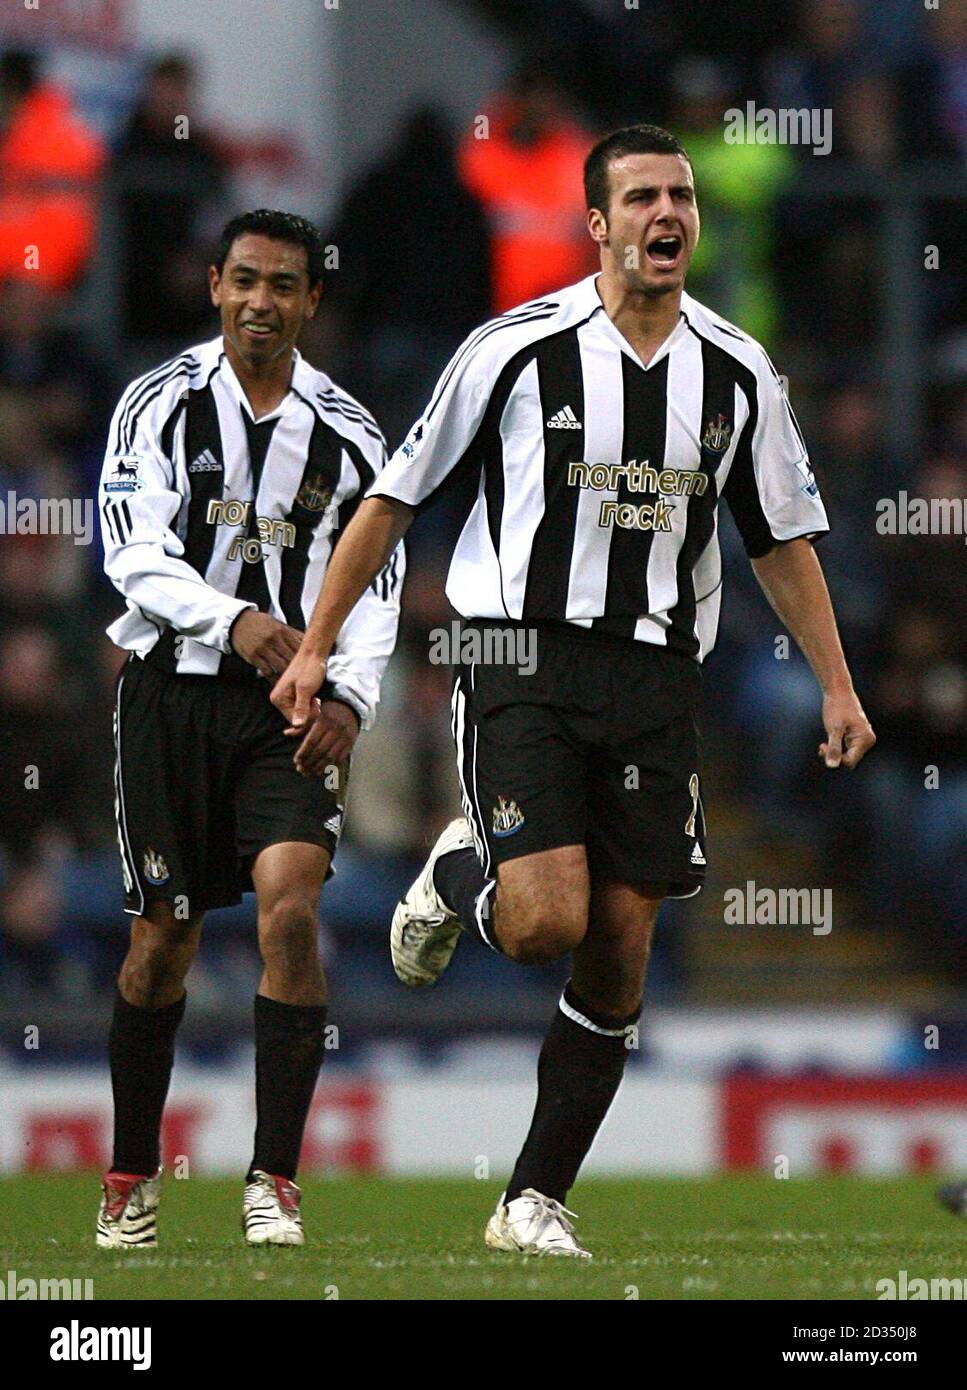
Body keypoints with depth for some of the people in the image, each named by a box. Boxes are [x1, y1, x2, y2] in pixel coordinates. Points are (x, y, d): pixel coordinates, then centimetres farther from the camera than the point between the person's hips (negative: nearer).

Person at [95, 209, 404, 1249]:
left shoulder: (346, 432, 6)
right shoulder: (159, 406, 0)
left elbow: (375, 585, 8)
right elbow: (136, 557, -11)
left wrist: (350, 694, -10)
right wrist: (231, 619, -28)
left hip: (294, 704, 1)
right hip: (174, 687, -1)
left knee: (289, 902, -19)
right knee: (162, 939, 3)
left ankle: (274, 1182, -16)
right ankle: (132, 1175, 23)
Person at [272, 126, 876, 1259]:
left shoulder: (737, 373, 6)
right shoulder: (519, 349, -6)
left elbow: (781, 538, 16)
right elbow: (396, 496, 2)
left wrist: (837, 688, 9)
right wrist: (315, 647, 1)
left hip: (656, 680, 4)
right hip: (522, 658, -4)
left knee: (619, 949, 1)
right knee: (545, 922, -19)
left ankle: (535, 1201, 12)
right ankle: (458, 879, 17)